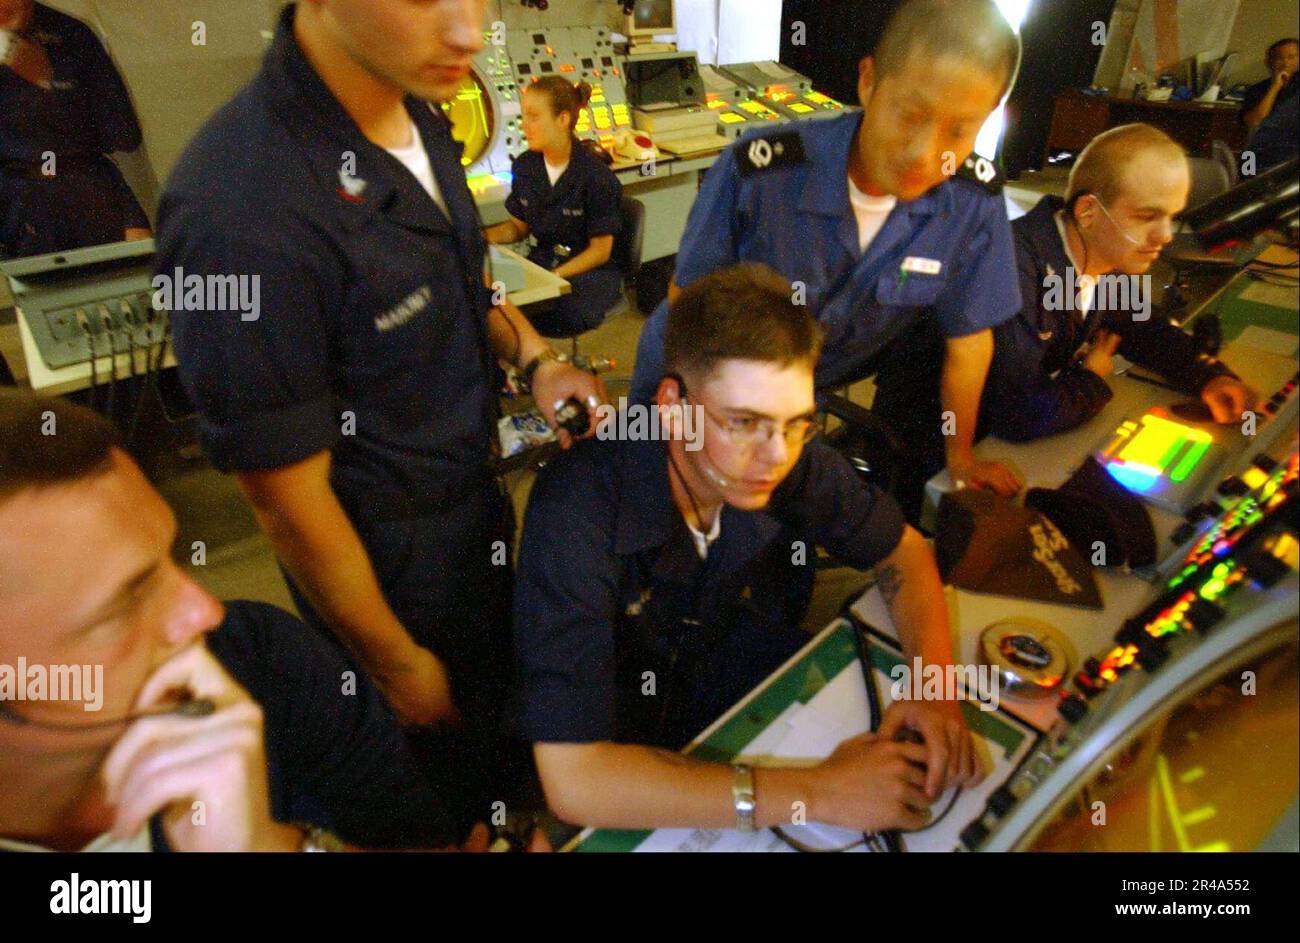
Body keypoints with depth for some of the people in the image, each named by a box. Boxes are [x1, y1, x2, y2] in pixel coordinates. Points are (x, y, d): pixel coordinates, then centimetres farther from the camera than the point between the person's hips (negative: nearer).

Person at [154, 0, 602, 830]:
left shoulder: (418, 115, -10)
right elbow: (292, 507, -24)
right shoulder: (242, 214, -34)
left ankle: (497, 814, 63)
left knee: (504, 679, 32)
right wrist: (399, 665, -11)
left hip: (477, 503, 8)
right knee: (450, 754, 21)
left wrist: (535, 357, -8)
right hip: (392, 559, -7)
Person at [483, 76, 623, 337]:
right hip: (541, 262, 5)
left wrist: (554, 277, -21)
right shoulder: (525, 166, 3)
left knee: (567, 310, -38)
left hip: (591, 270, -4)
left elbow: (601, 250, -10)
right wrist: (486, 236, -5)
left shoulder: (595, 175, -13)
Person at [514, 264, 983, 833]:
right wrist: (815, 794, -34)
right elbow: (571, 782, -36)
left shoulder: (792, 462, -18)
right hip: (634, 761, -5)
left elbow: (902, 551, 0)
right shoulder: (578, 514, -33)